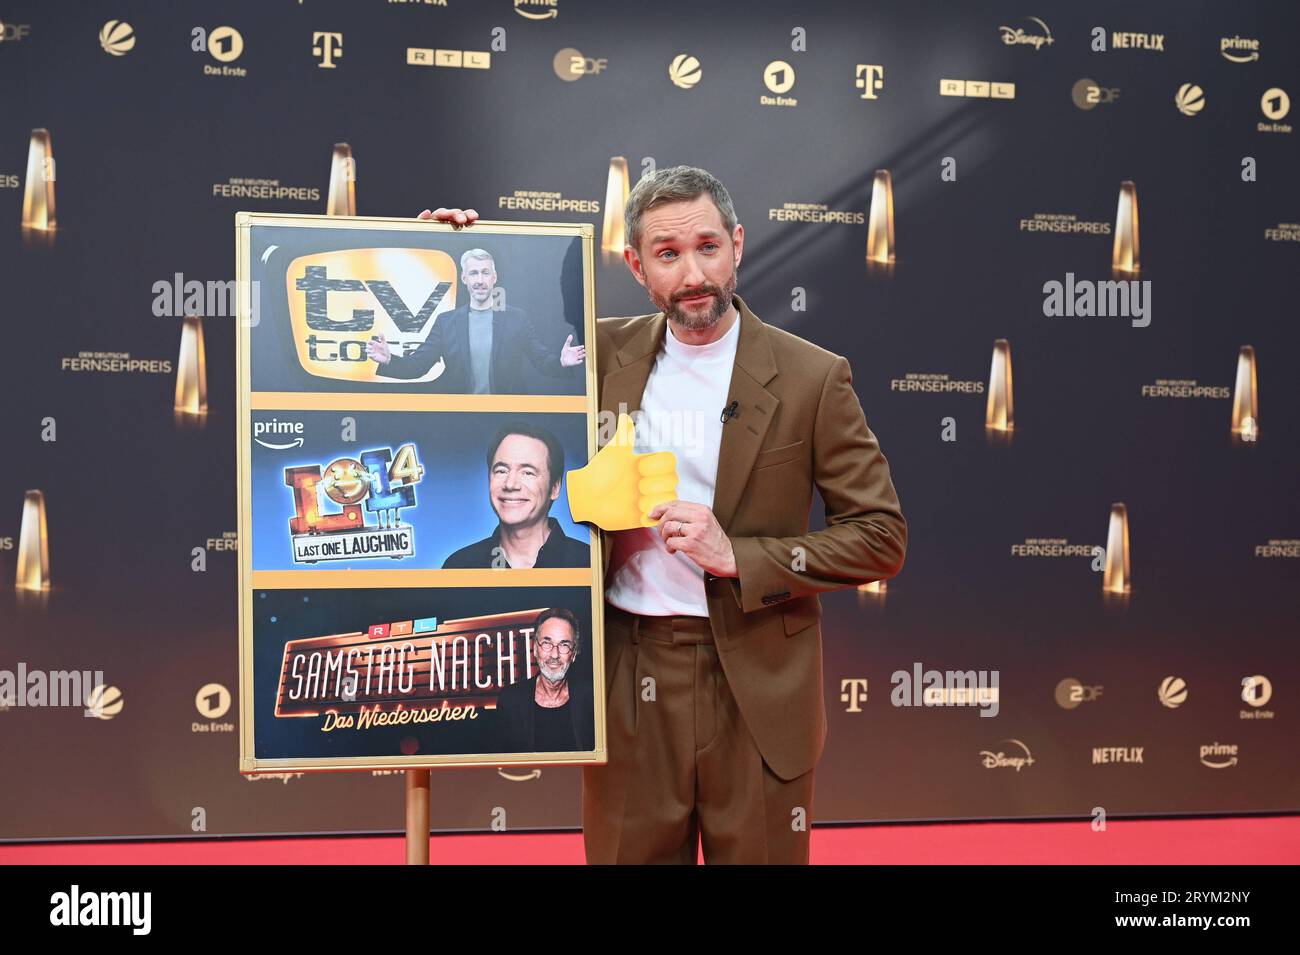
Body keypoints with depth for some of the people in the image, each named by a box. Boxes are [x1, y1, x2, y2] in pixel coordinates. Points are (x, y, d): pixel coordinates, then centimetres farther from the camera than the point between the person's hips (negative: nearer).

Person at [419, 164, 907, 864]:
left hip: (755, 687, -2)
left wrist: (738, 556, -15)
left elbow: (882, 537, -4)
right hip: (627, 678, 2)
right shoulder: (604, 354, 3)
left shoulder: (812, 378, -5)